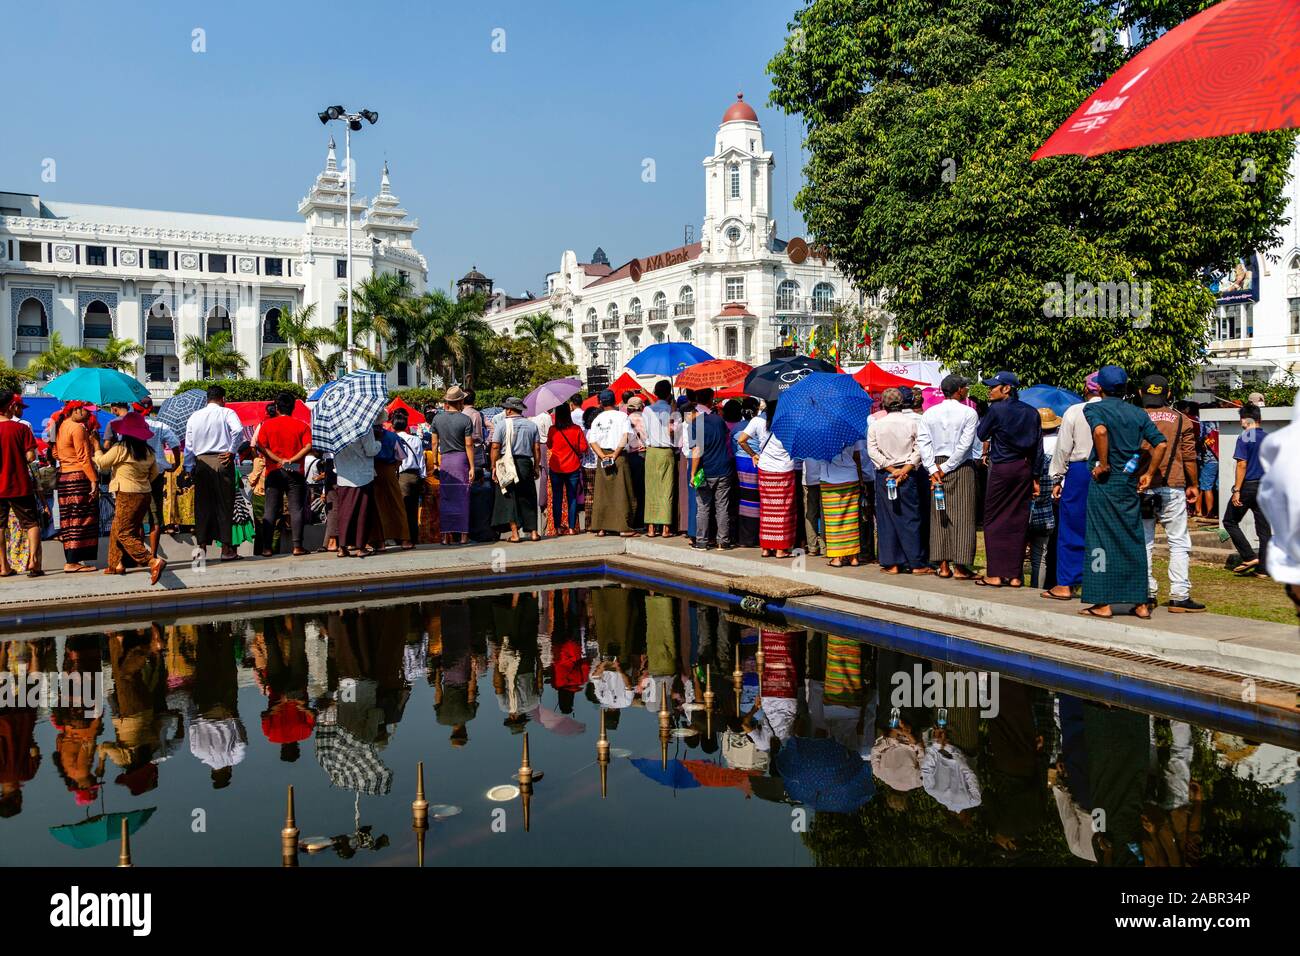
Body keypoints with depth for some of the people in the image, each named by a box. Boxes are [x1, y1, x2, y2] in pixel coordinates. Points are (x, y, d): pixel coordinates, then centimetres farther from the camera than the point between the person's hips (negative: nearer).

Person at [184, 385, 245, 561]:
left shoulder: (194, 416, 12)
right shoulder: (227, 412, 0)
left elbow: (188, 446, 10)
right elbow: (238, 430, -20)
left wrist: (189, 469, 14)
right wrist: (232, 451, -9)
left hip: (201, 463, 3)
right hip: (222, 461, -3)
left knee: (202, 506, 8)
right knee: (224, 505, 1)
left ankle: (201, 546, 7)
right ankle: (226, 549, 1)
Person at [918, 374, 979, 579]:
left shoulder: (929, 413, 5)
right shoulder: (969, 413, -6)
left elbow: (922, 442, -2)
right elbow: (965, 445, -12)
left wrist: (934, 469, -4)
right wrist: (947, 468, -7)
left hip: (936, 465, 4)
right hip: (962, 468, -4)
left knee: (939, 516, 7)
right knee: (962, 517, 0)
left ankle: (943, 566, 9)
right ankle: (960, 567, -1)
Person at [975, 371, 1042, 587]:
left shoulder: (997, 409, -10)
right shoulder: (1031, 412, 7)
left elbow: (981, 435, 3)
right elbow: (1038, 447, 8)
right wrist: (1034, 476, 13)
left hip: (1001, 468, -5)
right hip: (1024, 469, 5)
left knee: (994, 520, 3)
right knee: (1018, 521, 8)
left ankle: (995, 574, 1)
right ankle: (1015, 575, 10)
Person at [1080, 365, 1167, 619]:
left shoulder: (1094, 408, -3)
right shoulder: (1138, 413, 11)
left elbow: (1100, 430, -25)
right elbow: (1161, 444, 4)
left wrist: (1103, 464, -16)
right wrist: (1149, 474, 9)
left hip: (1104, 482, -5)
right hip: (1130, 483, 5)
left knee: (1101, 540, 0)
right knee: (1134, 541, 9)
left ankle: (1103, 603, 1)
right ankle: (1141, 603, 13)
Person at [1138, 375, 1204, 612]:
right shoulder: (1181, 420, 3)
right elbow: (1189, 457, 4)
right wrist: (1192, 485, 15)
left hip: (1141, 488, 1)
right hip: (1172, 487, -1)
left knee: (1143, 543, 7)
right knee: (1179, 542, 2)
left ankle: (1147, 594, 8)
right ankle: (1179, 596, -3)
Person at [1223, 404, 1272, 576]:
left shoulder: (1244, 438, -10)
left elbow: (1242, 465, -16)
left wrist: (1236, 490, -16)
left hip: (1248, 487, -6)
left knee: (1230, 521, 8)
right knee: (1264, 528, 7)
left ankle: (1249, 557, -2)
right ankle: (1263, 568, 9)